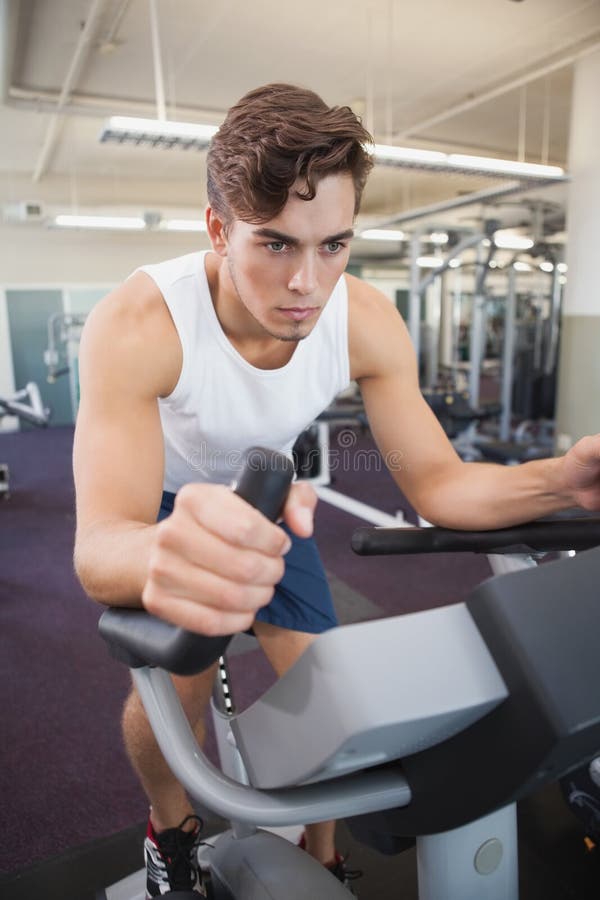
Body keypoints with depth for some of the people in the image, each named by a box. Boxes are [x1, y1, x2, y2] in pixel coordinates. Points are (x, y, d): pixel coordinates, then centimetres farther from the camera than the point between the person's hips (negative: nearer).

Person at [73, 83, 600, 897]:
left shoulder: (368, 322, -25)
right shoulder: (136, 326, -36)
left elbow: (434, 481, -20)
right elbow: (98, 551, -43)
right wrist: (168, 553, -68)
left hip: (267, 495, 3)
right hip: (163, 500, -2)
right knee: (175, 685, -19)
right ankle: (172, 831, 18)